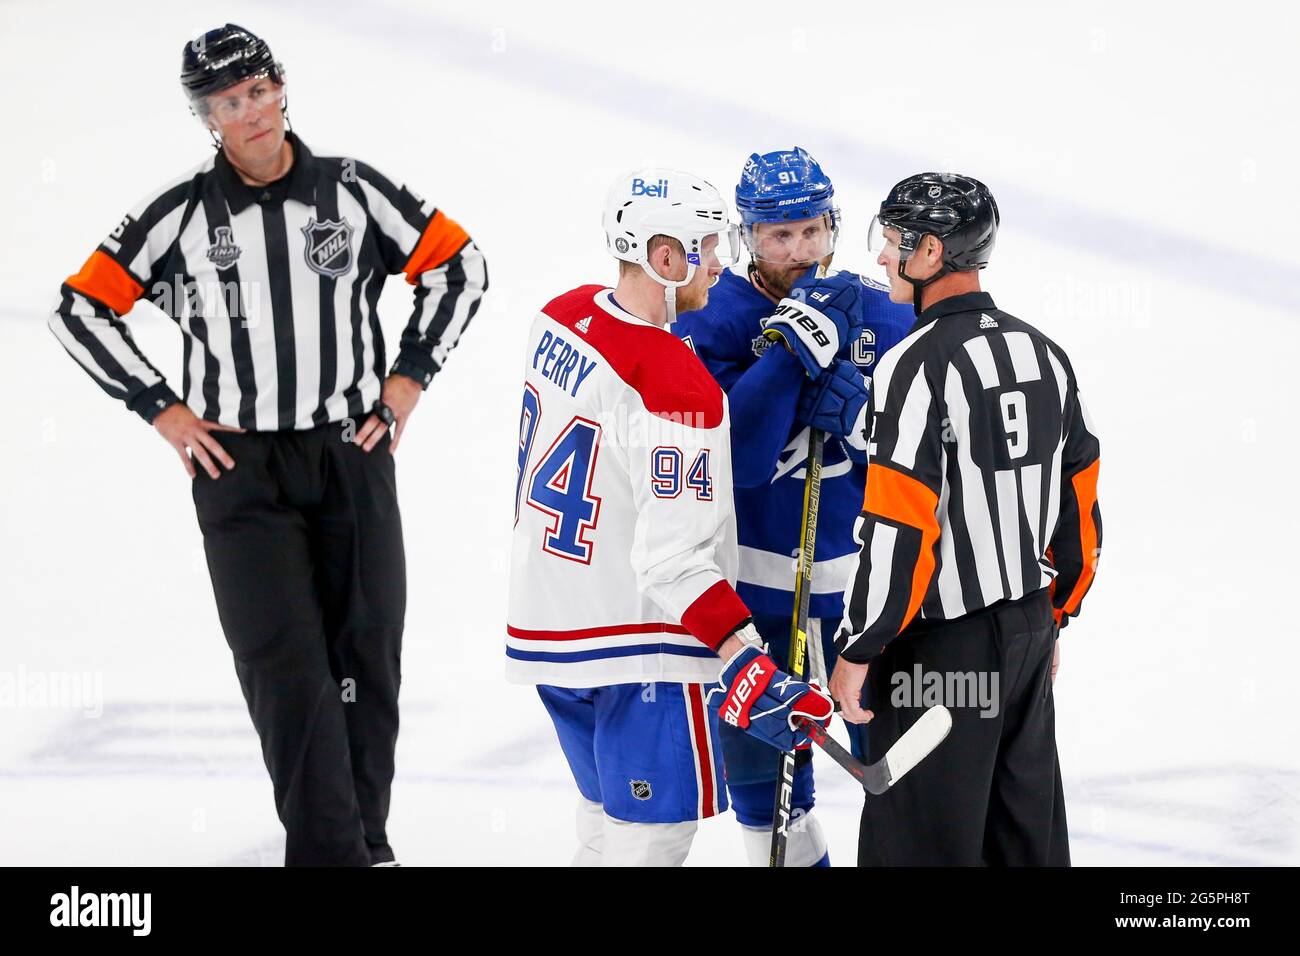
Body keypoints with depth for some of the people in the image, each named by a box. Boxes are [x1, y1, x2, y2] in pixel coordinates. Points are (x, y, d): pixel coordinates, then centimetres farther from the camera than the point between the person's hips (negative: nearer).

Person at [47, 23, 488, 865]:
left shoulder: (353, 192, 1)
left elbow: (459, 266, 10)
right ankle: (329, 851, -10)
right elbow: (82, 310, 4)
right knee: (286, 663, -10)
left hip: (353, 457, 1)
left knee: (365, 658, 6)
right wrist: (162, 408, -1)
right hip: (239, 468, -1)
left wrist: (408, 378, 4)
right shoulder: (182, 215, -1)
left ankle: (366, 837, 21)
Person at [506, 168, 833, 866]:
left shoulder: (561, 317, 1)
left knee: (611, 819, 21)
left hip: (546, 621, 9)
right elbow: (673, 561, -28)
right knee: (654, 834, -1)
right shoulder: (677, 388, -25)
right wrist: (747, 666, -30)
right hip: (635, 641, -9)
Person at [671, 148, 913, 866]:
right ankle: (791, 856, 29)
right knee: (760, 759, 10)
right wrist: (792, 349, -28)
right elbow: (735, 456, -21)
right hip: (755, 581, -1)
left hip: (863, 572, 1)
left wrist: (857, 411, -22)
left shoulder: (882, 314, -2)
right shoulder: (711, 321, -9)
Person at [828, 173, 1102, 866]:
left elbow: (898, 529, -21)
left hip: (941, 650, -8)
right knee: (1028, 837, 16)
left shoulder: (918, 364, -18)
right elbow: (1080, 503, 14)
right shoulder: (1043, 353, 8)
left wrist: (858, 650, -13)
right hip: (1030, 630, 8)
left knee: (920, 845, -2)